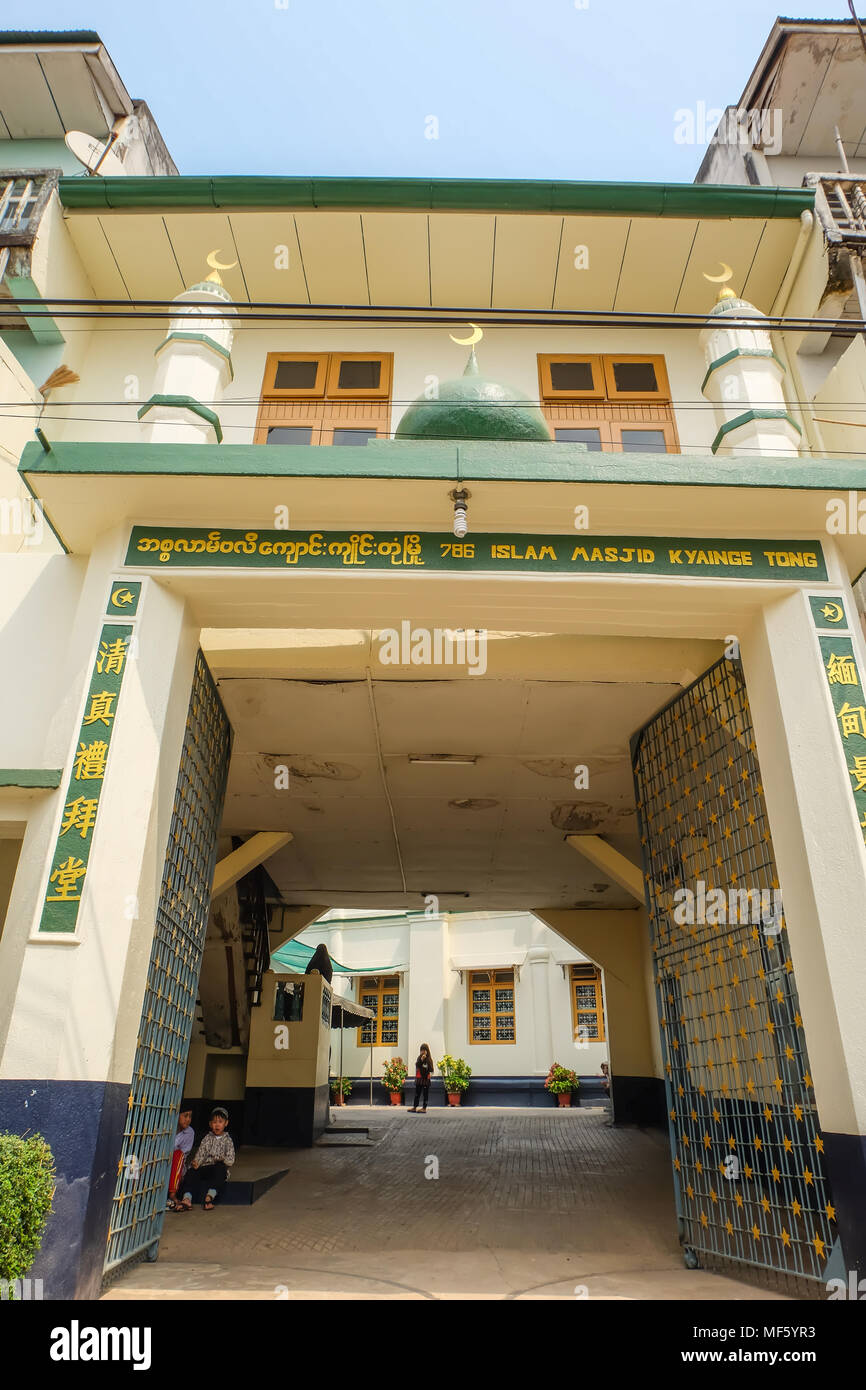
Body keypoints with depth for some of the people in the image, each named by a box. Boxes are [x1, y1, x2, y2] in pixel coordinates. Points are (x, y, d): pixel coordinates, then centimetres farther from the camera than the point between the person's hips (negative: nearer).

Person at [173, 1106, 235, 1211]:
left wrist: (222, 1159, -20)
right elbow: (200, 1153, 1)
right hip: (205, 1168, 3)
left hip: (219, 1168, -2)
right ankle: (187, 1199, -44)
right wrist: (196, 1163, -20)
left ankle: (210, 1196, -46)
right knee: (192, 1172, -27)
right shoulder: (207, 1138, 15)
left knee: (220, 1167, -37)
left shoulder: (227, 1140, 8)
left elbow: (230, 1160, -1)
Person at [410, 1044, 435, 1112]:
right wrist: (421, 1060, -19)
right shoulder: (419, 1058, 6)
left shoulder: (429, 1059, -2)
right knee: (417, 1093, 8)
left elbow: (431, 1070, -8)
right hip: (419, 1078, 3)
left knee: (425, 1094, 0)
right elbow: (417, 1065, -9)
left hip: (426, 1079, -3)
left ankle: (424, 1108, 5)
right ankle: (414, 1107, 13)